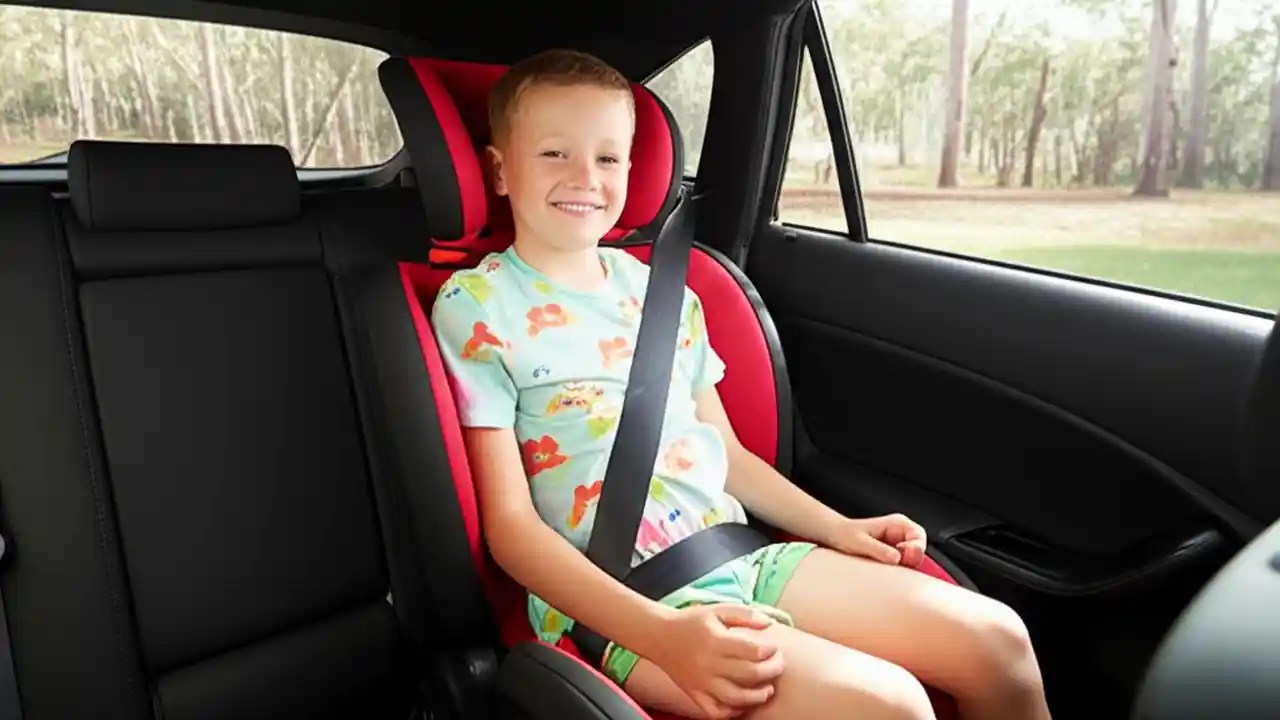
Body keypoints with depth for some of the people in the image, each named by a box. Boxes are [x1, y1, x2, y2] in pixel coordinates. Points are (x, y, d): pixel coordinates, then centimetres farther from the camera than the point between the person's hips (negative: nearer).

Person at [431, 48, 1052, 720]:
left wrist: (837, 527, 7)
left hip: (738, 555, 6)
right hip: (615, 598, -5)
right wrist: (660, 634, -22)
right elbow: (511, 524, -11)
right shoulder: (475, 306, -5)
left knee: (996, 639, -2)